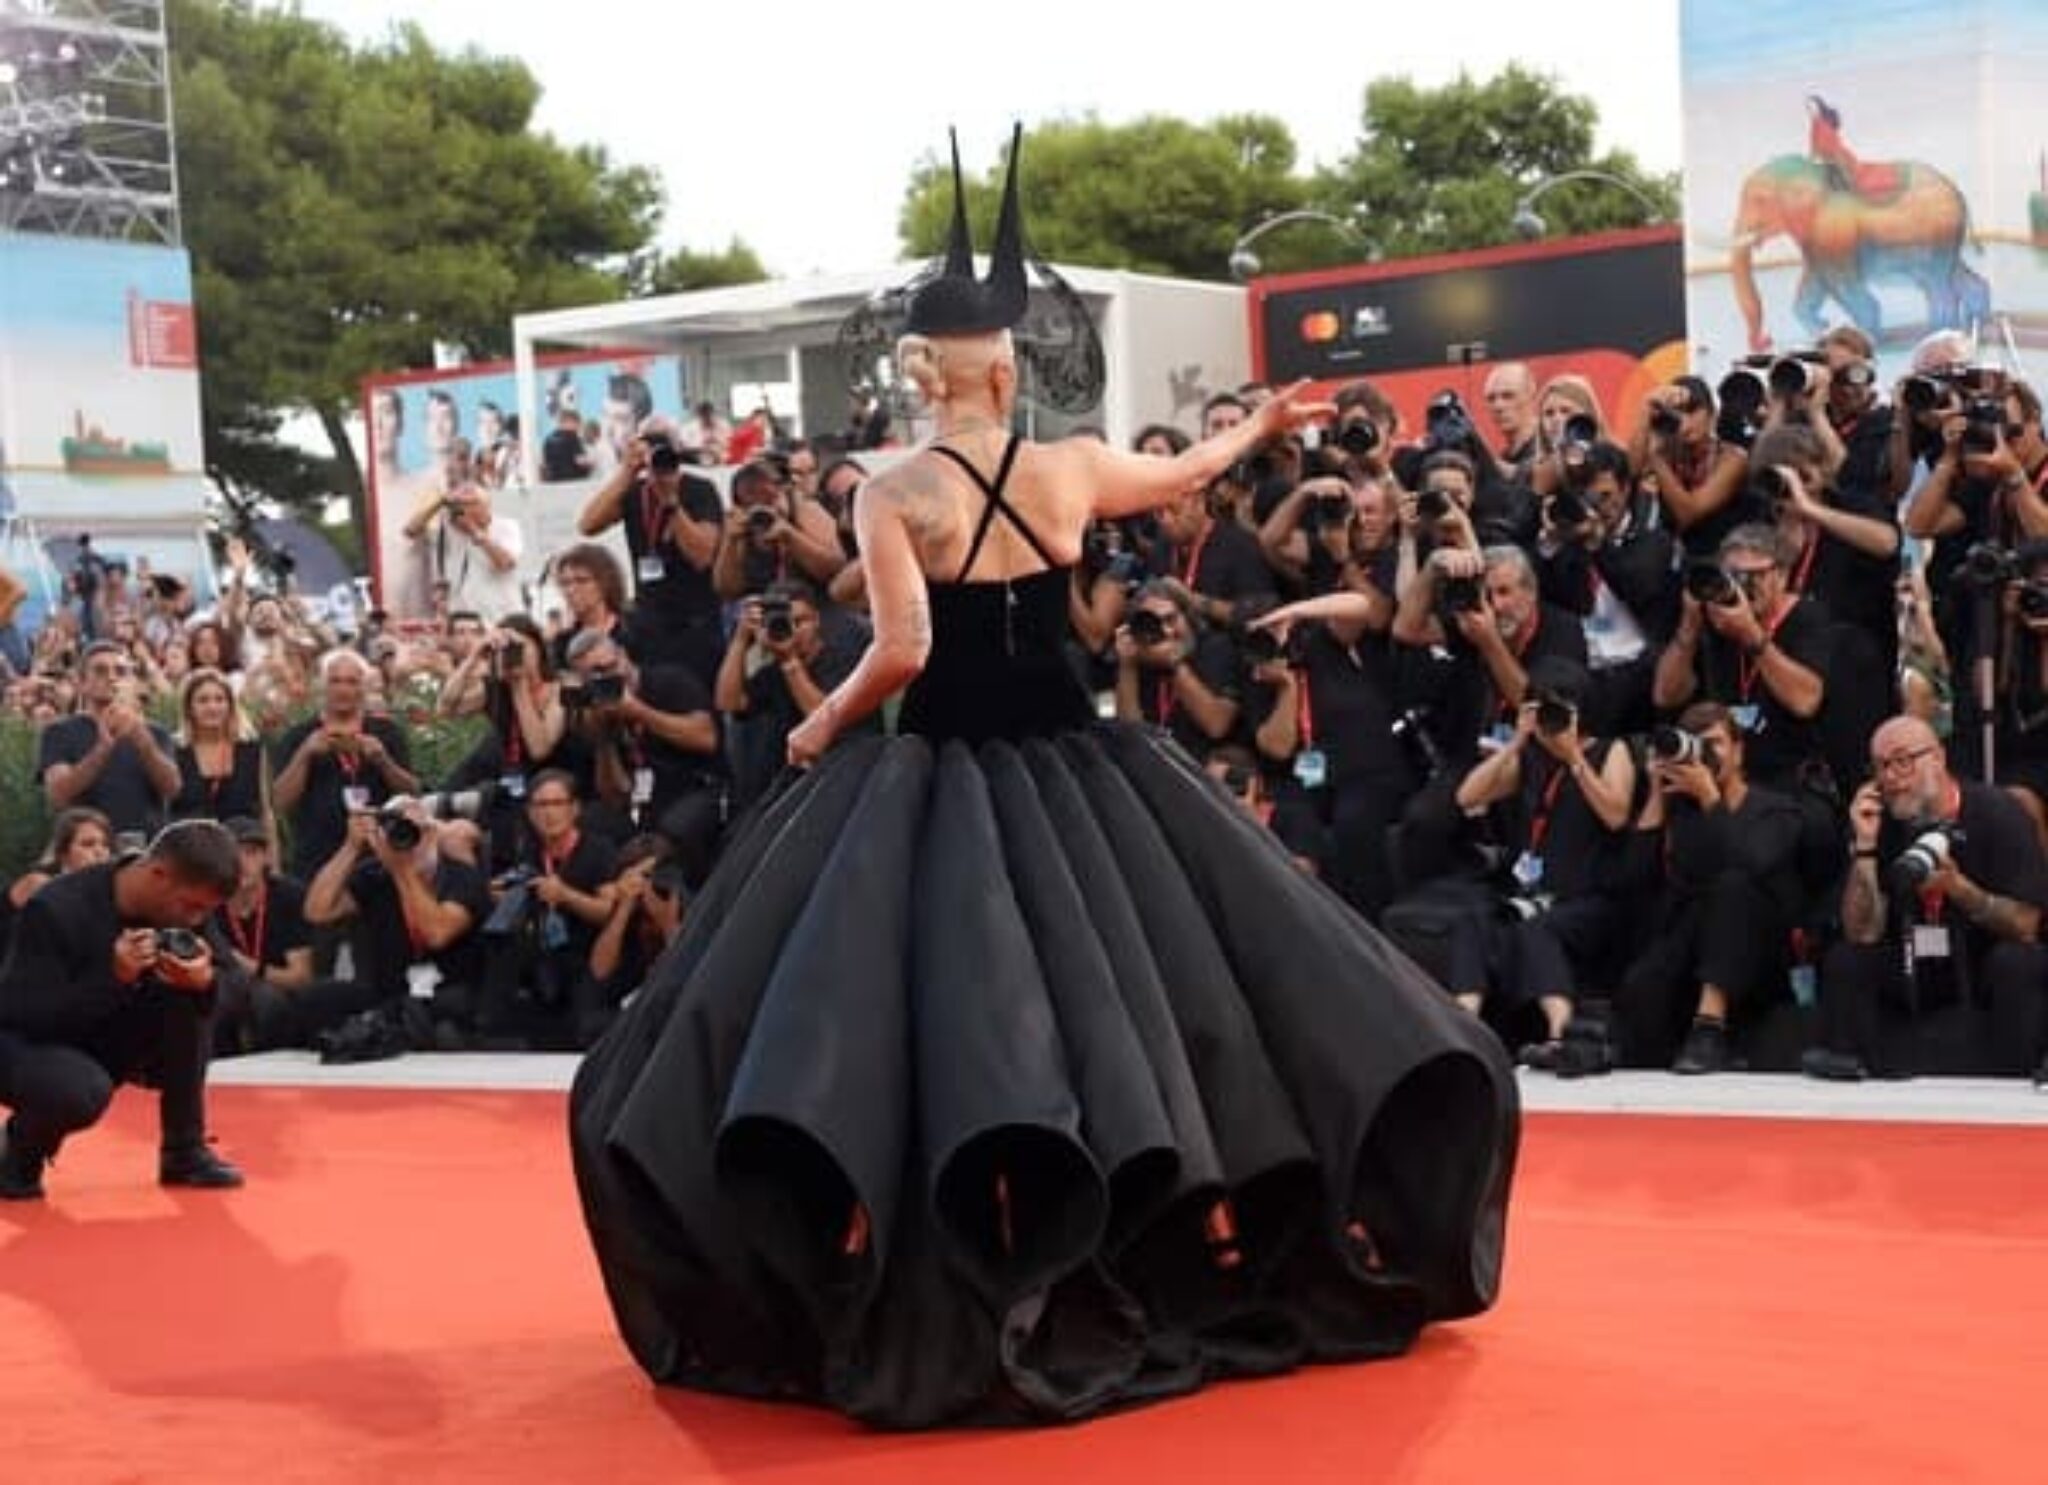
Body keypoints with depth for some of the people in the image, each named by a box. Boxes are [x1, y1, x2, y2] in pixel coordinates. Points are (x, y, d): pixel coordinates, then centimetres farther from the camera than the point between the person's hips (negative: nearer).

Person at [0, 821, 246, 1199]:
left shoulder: (174, 906, -9)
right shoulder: (56, 910, -28)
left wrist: (205, 980, -32)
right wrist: (114, 977, -41)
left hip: (105, 1040, 6)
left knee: (190, 1000, -20)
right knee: (85, 1092, -39)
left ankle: (185, 1151, -7)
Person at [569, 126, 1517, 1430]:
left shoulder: (894, 495, -10)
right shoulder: (1073, 470, 0)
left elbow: (901, 654, -17)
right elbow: (1190, 468, 19)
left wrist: (820, 731, 1)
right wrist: (1262, 425, 39)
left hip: (944, 779, -3)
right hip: (1071, 767, 3)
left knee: (940, 1005, 2)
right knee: (1133, 988, 12)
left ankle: (889, 1300, 1)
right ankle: (1221, 1242, 20)